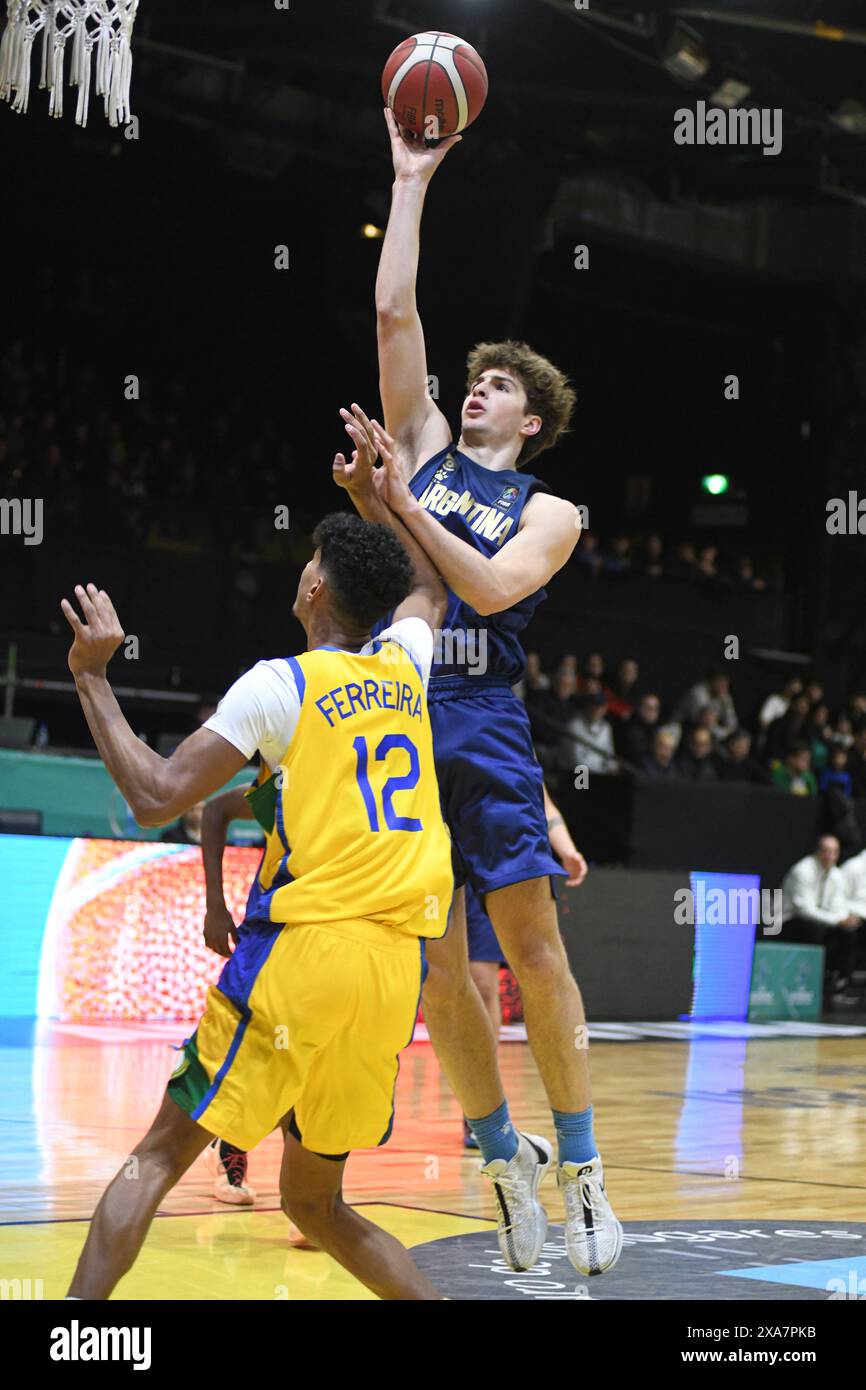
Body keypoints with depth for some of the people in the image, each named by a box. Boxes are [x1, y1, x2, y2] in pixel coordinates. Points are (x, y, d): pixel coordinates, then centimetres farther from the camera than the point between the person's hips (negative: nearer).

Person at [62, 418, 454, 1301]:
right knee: (315, 1202, 18)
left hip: (303, 953, -6)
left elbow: (155, 796, -9)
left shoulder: (280, 683, -3)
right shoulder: (403, 667, 13)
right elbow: (428, 589, 36)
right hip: (395, 966, 6)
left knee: (159, 1156, 0)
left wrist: (92, 677, -2)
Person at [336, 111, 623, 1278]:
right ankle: (506, 1158, 13)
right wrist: (410, 183, 13)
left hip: (478, 717, -3)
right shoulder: (425, 445, 18)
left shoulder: (550, 511, 10)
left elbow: (490, 588, -9)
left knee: (531, 939, -7)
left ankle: (581, 1167, 1)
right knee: (433, 963, 2)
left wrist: (399, 506, -10)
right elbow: (395, 313, 13)